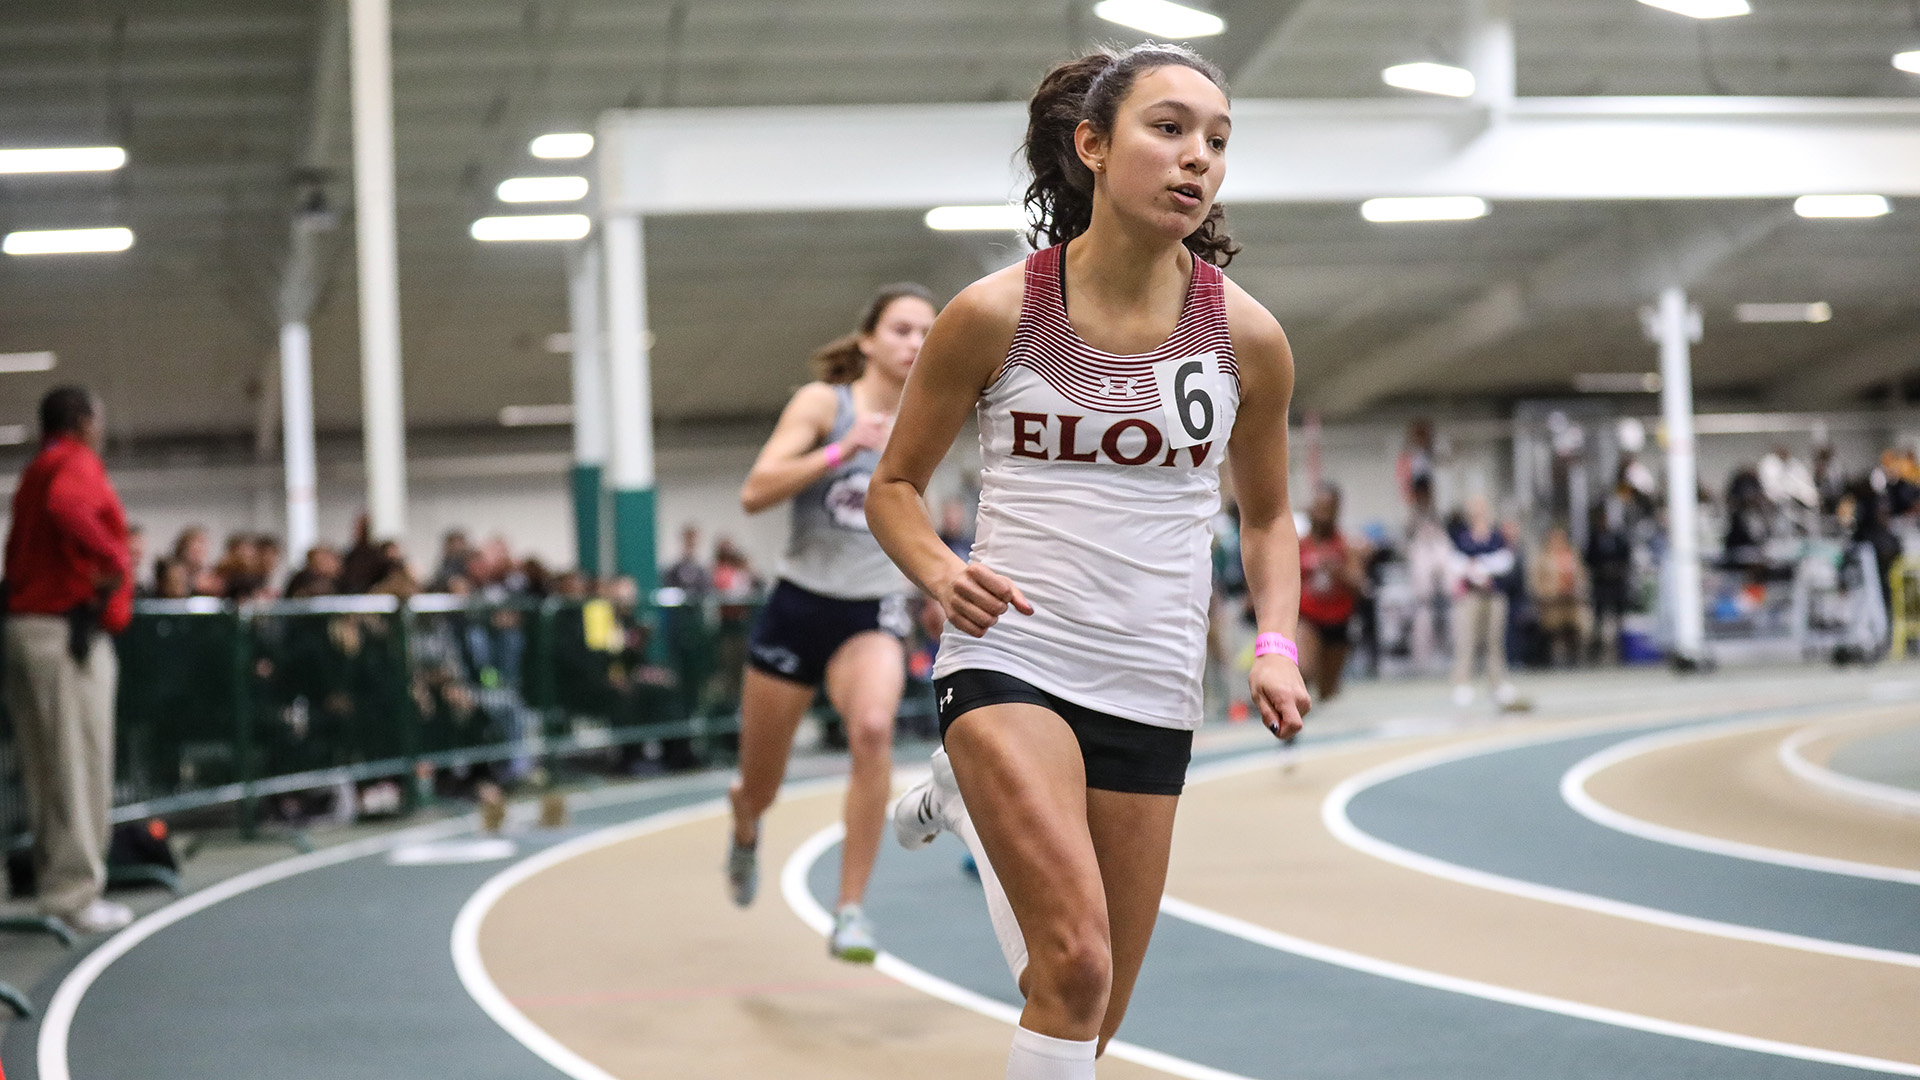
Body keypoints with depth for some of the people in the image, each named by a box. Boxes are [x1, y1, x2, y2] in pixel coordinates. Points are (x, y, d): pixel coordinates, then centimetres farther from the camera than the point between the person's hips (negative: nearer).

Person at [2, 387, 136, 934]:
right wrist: (113, 560, -27)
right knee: (77, 763, -7)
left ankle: (60, 882, 15)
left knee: (50, 767, 11)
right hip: (67, 632, -10)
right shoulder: (77, 463, -8)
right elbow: (67, 507, -30)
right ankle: (73, 893, -6)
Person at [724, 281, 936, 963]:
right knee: (760, 790, 11)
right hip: (800, 606, -2)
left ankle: (851, 912, -27)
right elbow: (754, 494, -20)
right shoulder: (825, 402, -8)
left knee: (873, 727, -33)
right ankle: (744, 826, 52)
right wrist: (841, 450, -28)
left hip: (873, 613, 2)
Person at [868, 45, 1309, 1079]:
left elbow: (1266, 516, 16)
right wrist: (941, 573, -16)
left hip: (1151, 689, 4)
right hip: (1010, 655, -3)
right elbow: (893, 487, 5)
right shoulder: (995, 315, -6)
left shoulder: (1246, 336, 0)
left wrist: (1275, 646, -2)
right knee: (1078, 967, -25)